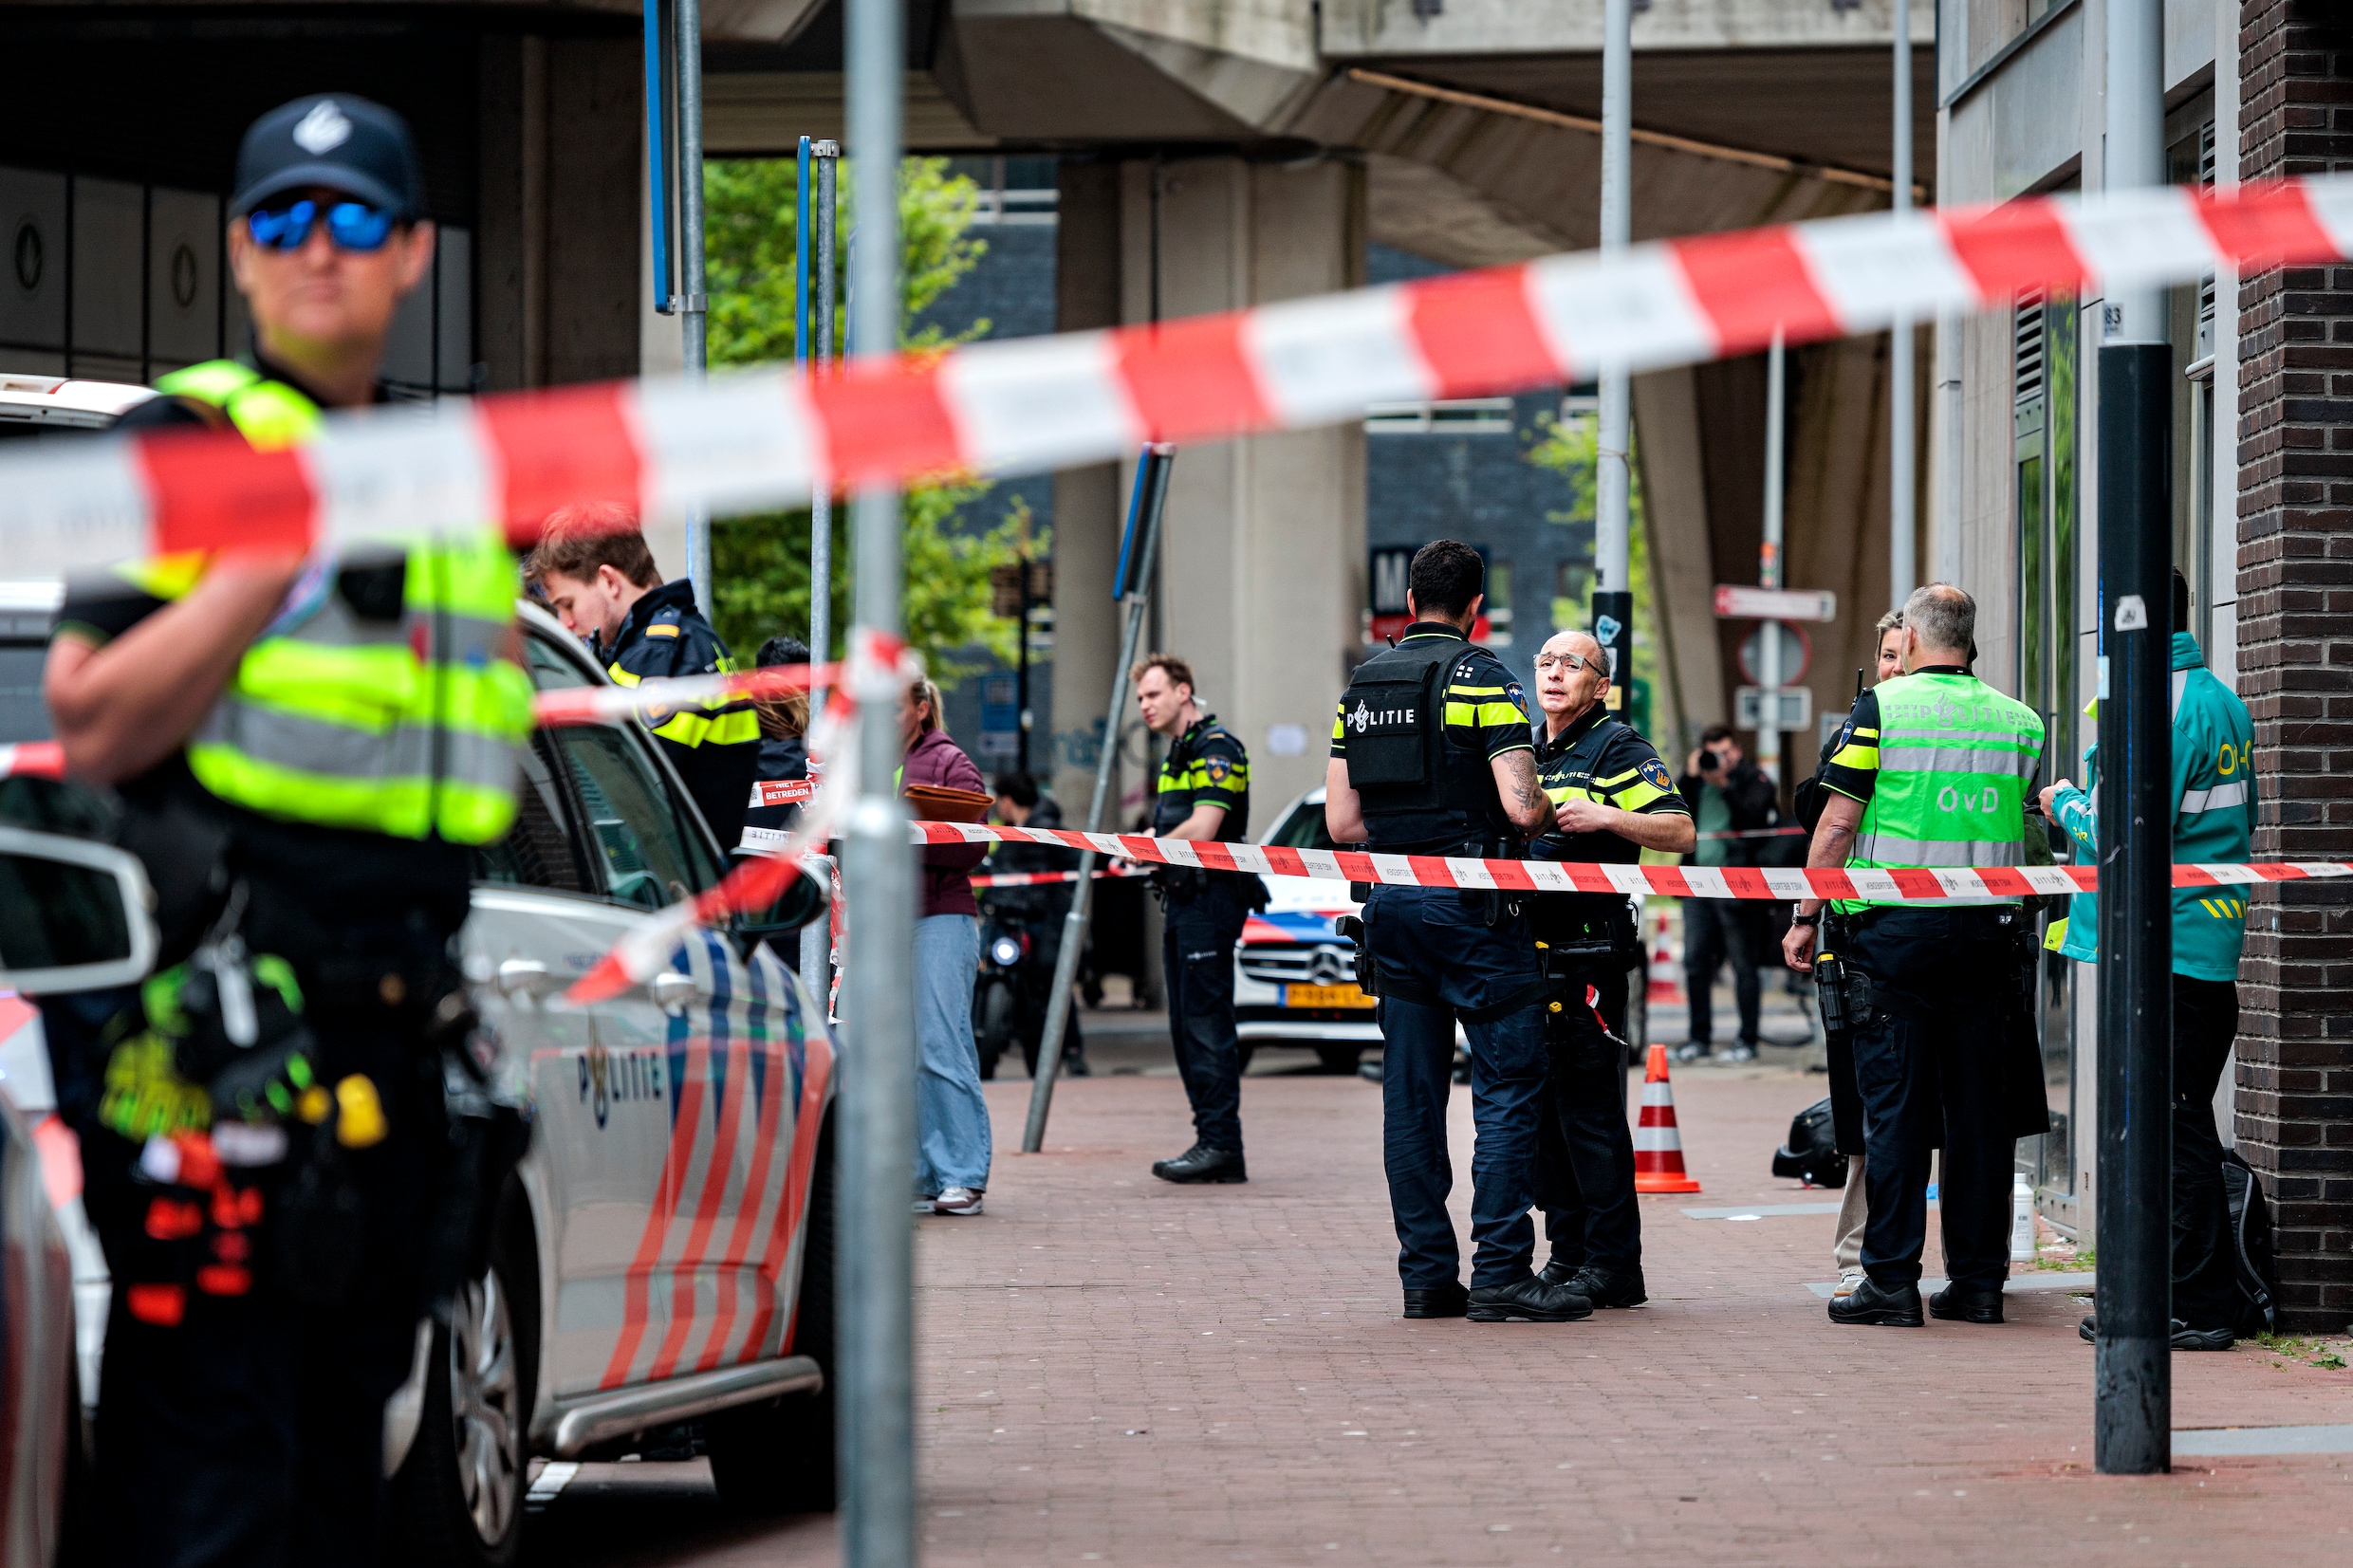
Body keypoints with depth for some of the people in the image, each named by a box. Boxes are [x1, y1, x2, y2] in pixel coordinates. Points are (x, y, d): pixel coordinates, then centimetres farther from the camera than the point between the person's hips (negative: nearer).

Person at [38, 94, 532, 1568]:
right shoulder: (185, 443, -2)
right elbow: (91, 726, -13)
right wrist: (272, 556, -16)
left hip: (391, 1041, 7)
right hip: (220, 1039, -7)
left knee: (341, 1434, 11)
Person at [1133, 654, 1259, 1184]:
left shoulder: (1217, 748, -10)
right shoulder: (1177, 755, 21)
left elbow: (1202, 828, -20)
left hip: (1211, 897, -11)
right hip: (1182, 901, 11)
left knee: (1207, 1024, -12)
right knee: (1186, 1026, 9)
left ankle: (1221, 1145, -14)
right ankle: (1210, 1141, 11)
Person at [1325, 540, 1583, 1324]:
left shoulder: (1360, 687, 11)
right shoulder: (1482, 679, -8)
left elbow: (1342, 821, 9)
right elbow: (1521, 806, -16)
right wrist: (1550, 815, 5)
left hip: (1391, 904, 6)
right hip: (1472, 906, -6)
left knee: (1411, 1091, 7)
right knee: (1508, 1084, -4)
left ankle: (1426, 1273, 8)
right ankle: (1501, 1272, -9)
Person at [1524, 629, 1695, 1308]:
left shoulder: (1618, 749, -4)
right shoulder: (1530, 751, 20)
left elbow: (1679, 830, -13)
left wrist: (1604, 817, -23)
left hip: (1588, 953, -8)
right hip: (1529, 948, 8)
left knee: (1589, 1109, -9)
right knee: (1544, 1108, 9)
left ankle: (1612, 1263, -7)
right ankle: (1567, 1253, 14)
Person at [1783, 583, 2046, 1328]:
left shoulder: (1881, 707, -3)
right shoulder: (2020, 720, 8)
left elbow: (1838, 823, -5)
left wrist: (1805, 917, 1)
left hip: (1894, 927, -3)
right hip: (1987, 929, 3)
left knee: (1894, 1104, -1)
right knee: (1980, 1104, 7)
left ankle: (1891, 1279, -3)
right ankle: (1979, 1279, 9)